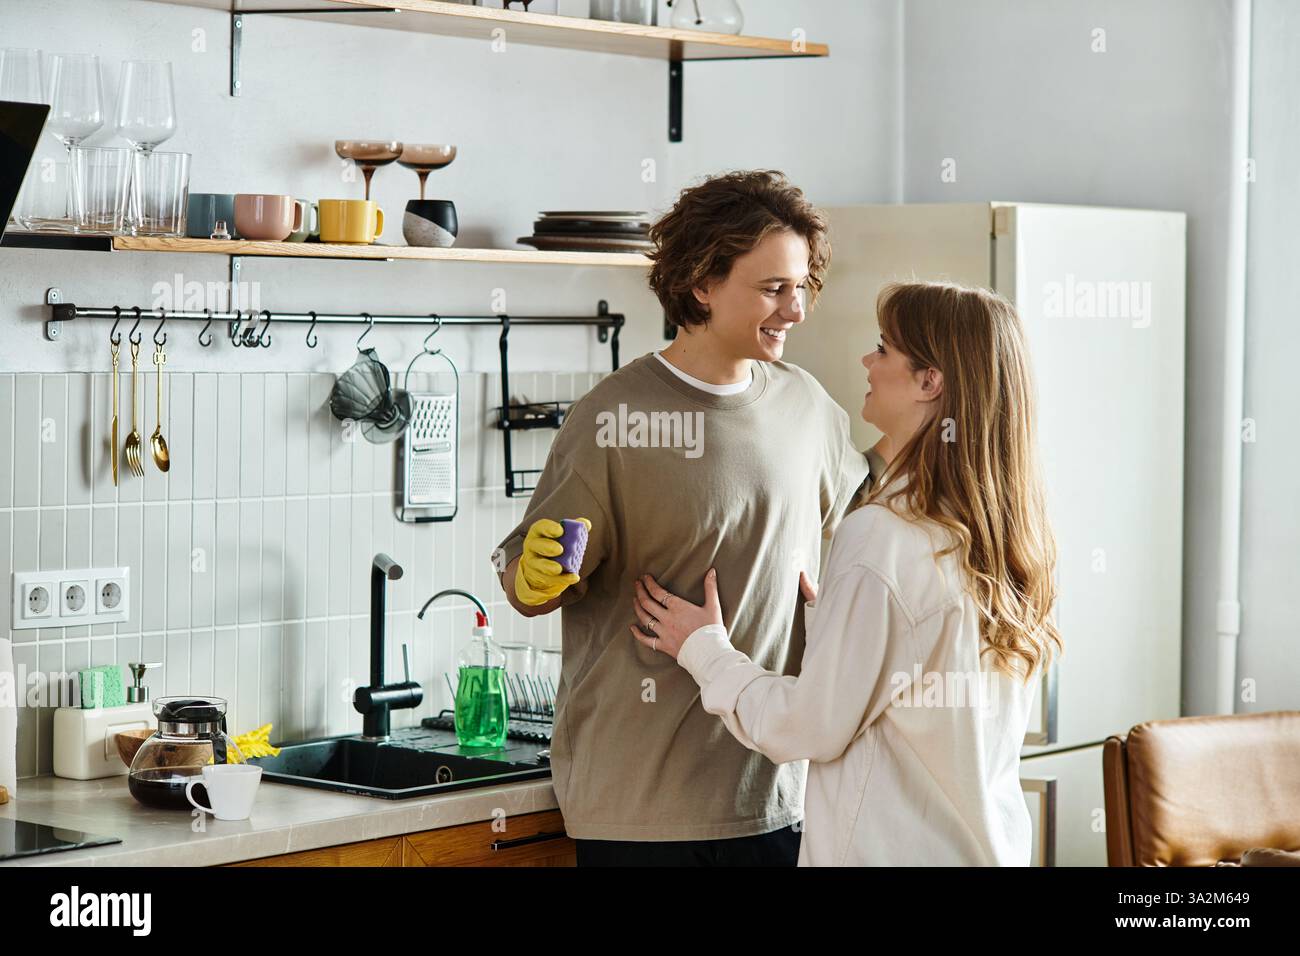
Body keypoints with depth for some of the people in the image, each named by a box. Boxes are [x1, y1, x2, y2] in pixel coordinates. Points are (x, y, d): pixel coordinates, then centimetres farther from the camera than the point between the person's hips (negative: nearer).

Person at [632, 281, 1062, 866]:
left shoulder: (881, 539, -22)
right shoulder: (1006, 530, 2)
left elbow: (810, 729, -15)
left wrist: (702, 648, -2)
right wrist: (828, 617, 16)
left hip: (891, 849, -8)